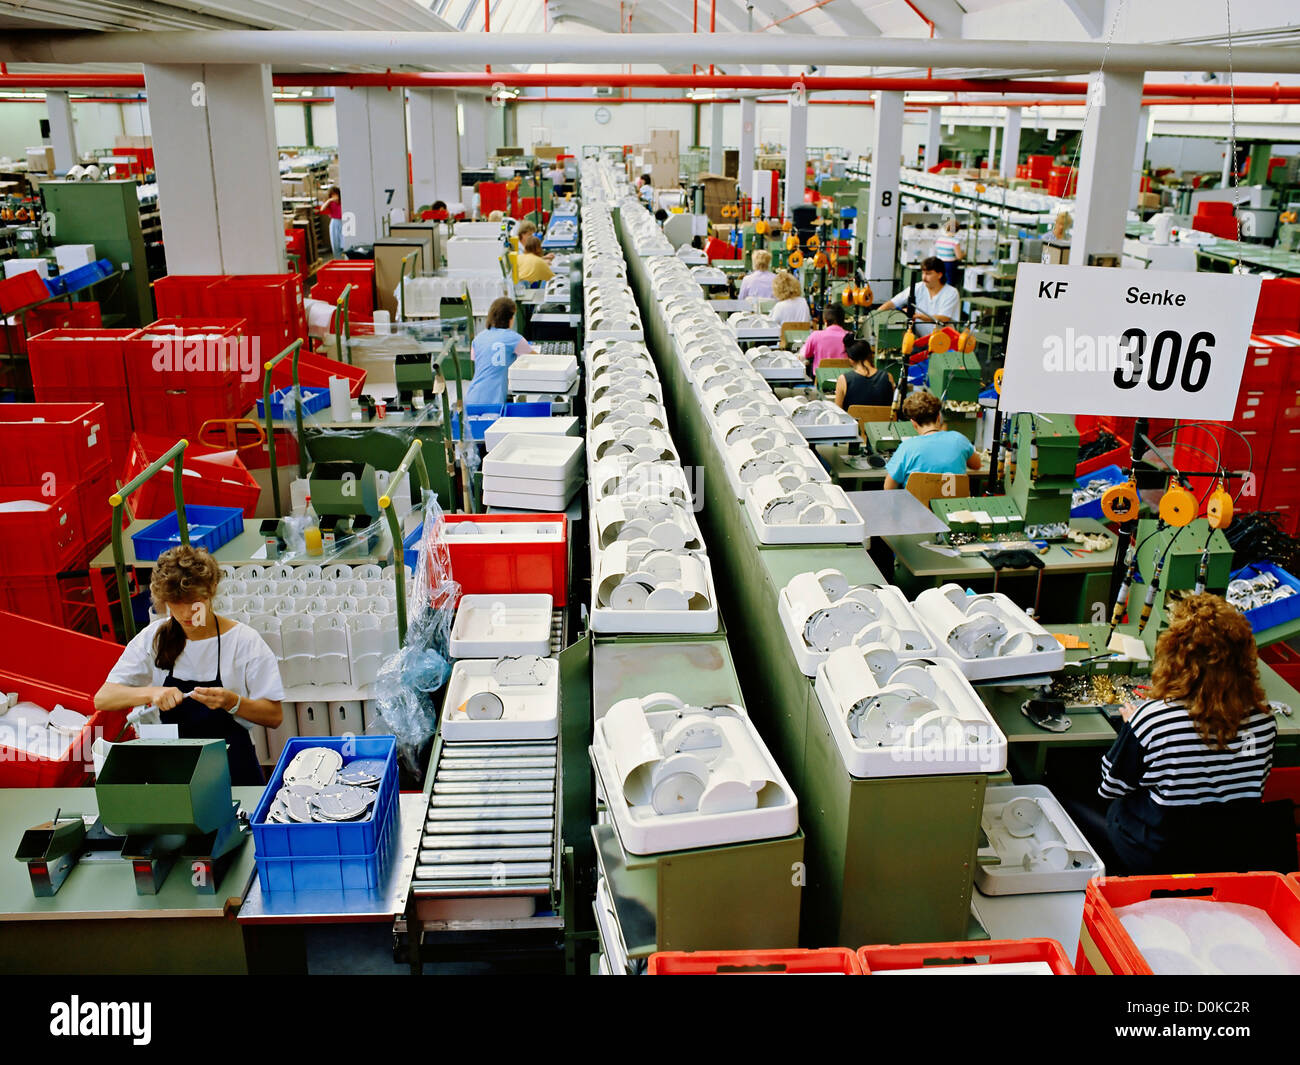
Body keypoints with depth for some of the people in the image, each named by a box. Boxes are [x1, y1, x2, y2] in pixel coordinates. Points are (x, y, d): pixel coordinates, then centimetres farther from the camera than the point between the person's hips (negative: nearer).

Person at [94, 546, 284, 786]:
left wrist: (232, 702, -21)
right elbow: (102, 699, 1)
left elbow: (274, 716, -4)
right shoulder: (153, 637, 4)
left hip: (232, 766, -3)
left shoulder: (244, 640, -5)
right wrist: (151, 693, -16)